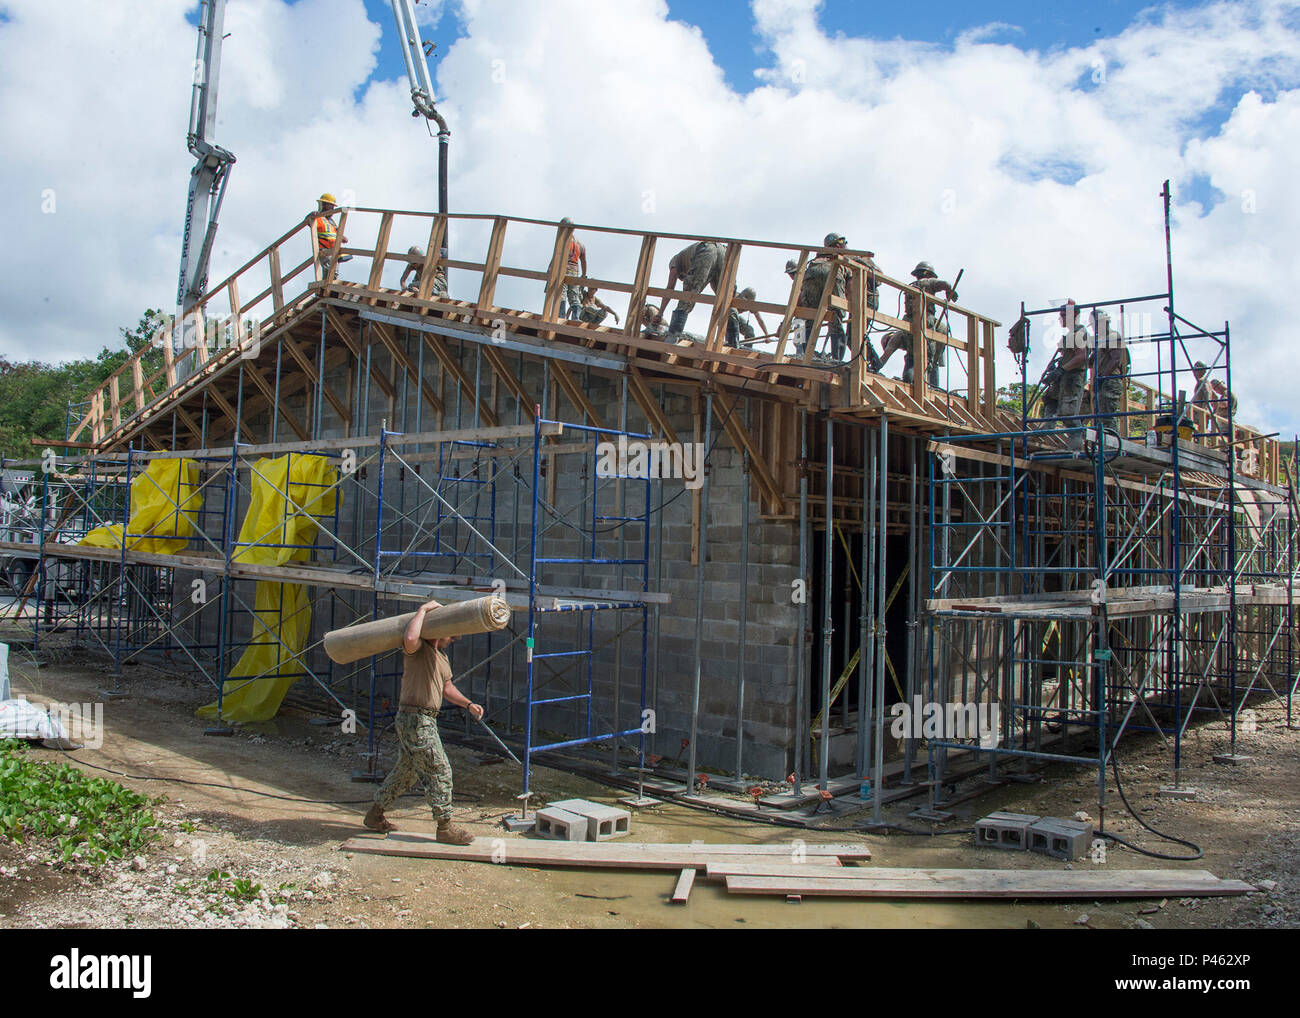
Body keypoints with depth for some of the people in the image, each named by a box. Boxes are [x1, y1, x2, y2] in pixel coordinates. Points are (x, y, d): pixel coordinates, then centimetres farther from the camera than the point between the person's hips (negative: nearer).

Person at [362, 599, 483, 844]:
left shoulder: (441, 655, 18)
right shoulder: (418, 648, -11)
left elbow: (447, 688, 26)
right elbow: (410, 638, -37)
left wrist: (468, 704, 13)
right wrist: (423, 610, -25)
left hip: (426, 720, 10)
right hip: (415, 719, -10)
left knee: (406, 770, 20)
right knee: (439, 771, -7)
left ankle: (375, 815, 33)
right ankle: (445, 827, 1)